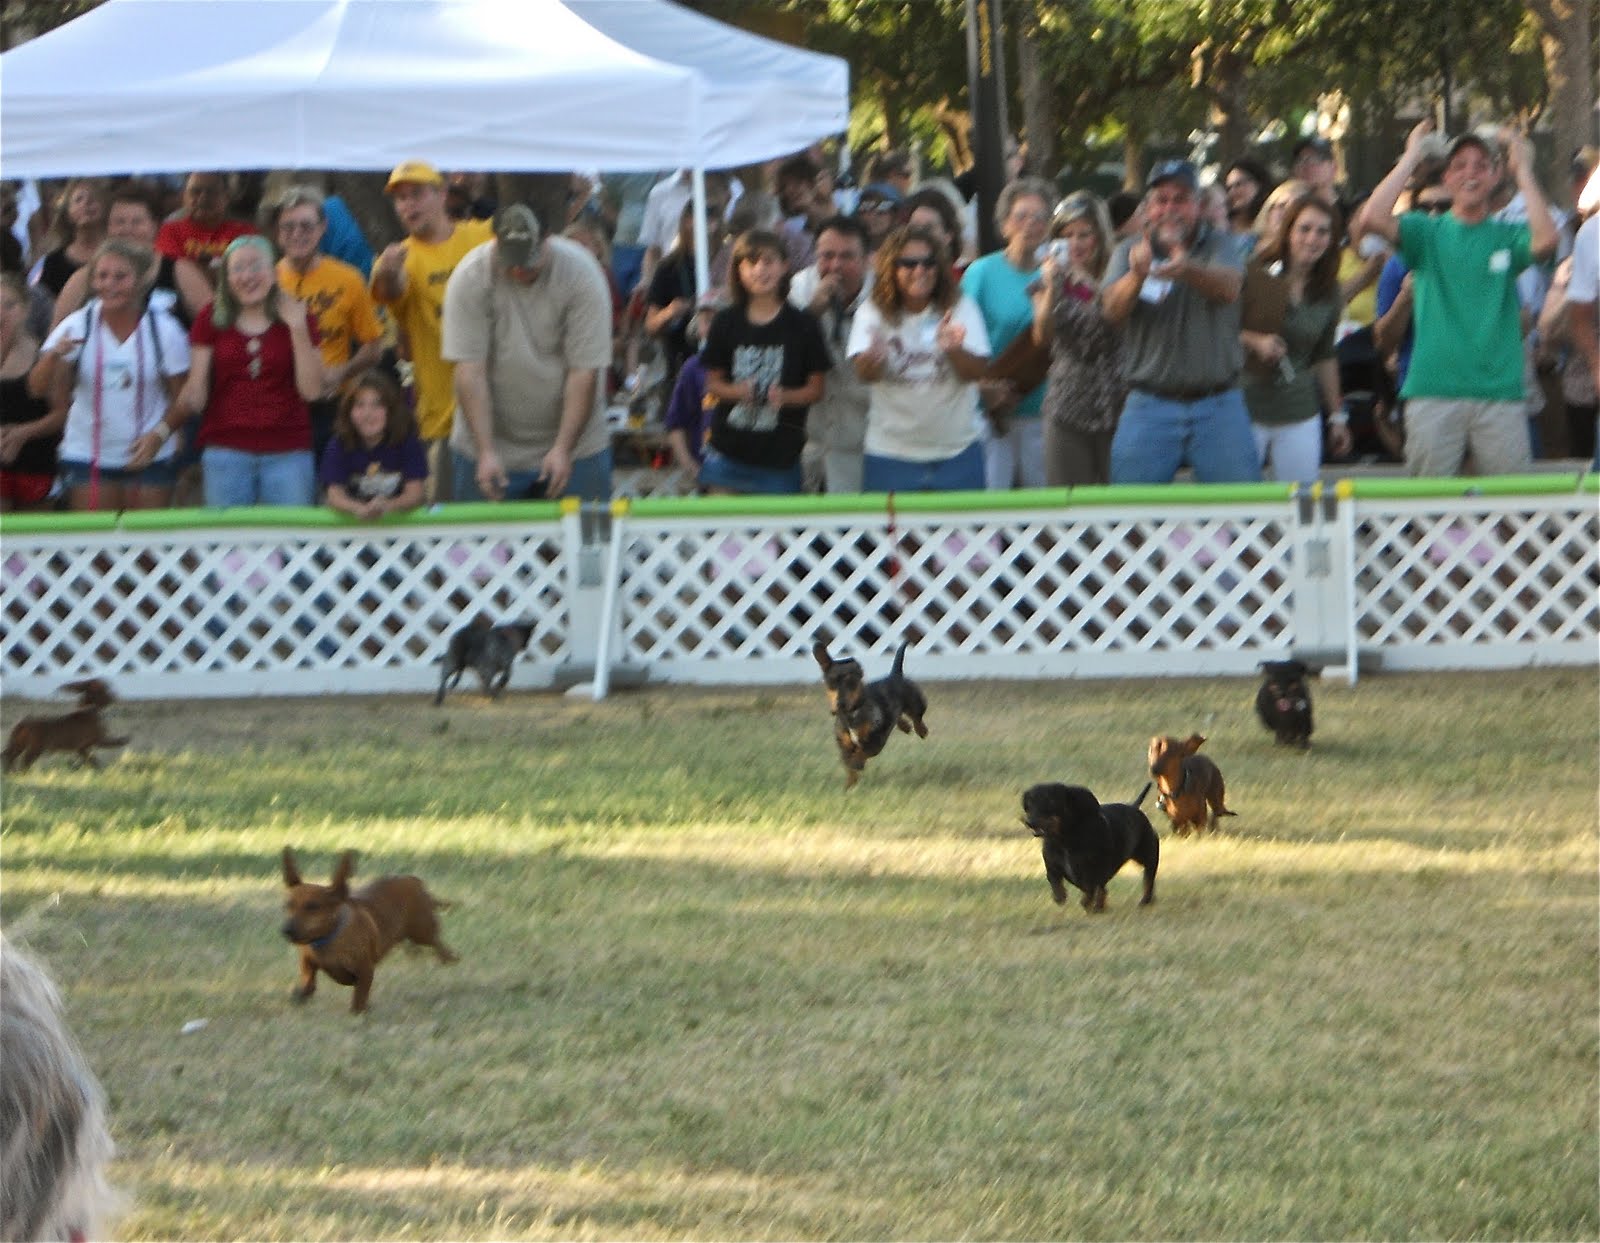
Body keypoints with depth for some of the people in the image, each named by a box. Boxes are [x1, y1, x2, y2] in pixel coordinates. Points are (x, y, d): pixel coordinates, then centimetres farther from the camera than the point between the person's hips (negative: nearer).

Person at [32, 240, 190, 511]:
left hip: (149, 456, 0)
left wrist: (158, 436, -17)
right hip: (86, 455, 0)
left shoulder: (164, 330, -4)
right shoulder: (77, 327, -4)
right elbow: (38, 386, -12)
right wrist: (54, 356, -33)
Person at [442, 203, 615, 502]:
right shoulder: (470, 277, -13)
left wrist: (563, 449, -20)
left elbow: (585, 372, -13)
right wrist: (486, 453, -21)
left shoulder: (580, 273, -14)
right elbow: (470, 372, -14)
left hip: (573, 444, 0)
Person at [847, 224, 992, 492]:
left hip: (958, 448, 1)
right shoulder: (873, 313, -2)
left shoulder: (960, 309, -1)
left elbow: (978, 372, -11)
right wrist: (874, 357, -41)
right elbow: (864, 373, -17)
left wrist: (954, 350, -32)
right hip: (891, 450, -1)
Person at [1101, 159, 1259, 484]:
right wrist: (1137, 275, -35)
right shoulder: (1130, 253, 7)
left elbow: (1228, 288, -18)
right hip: (1149, 405, 1)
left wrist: (1188, 270, -42)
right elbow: (1113, 310, -12)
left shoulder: (1218, 246, 5)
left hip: (1218, 406, -1)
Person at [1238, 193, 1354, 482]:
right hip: (1245, 406, -4)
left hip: (1299, 414, 4)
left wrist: (1337, 415, 21)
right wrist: (1255, 342, -20)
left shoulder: (1328, 292, 8)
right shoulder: (1254, 273, -6)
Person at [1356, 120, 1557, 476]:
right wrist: (1411, 157, -2)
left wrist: (1523, 171, -5)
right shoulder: (1428, 232, 10)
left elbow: (1545, 240, -13)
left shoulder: (1509, 236, 9)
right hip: (1433, 390, 0)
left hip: (1499, 392, 0)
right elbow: (1372, 219, -7)